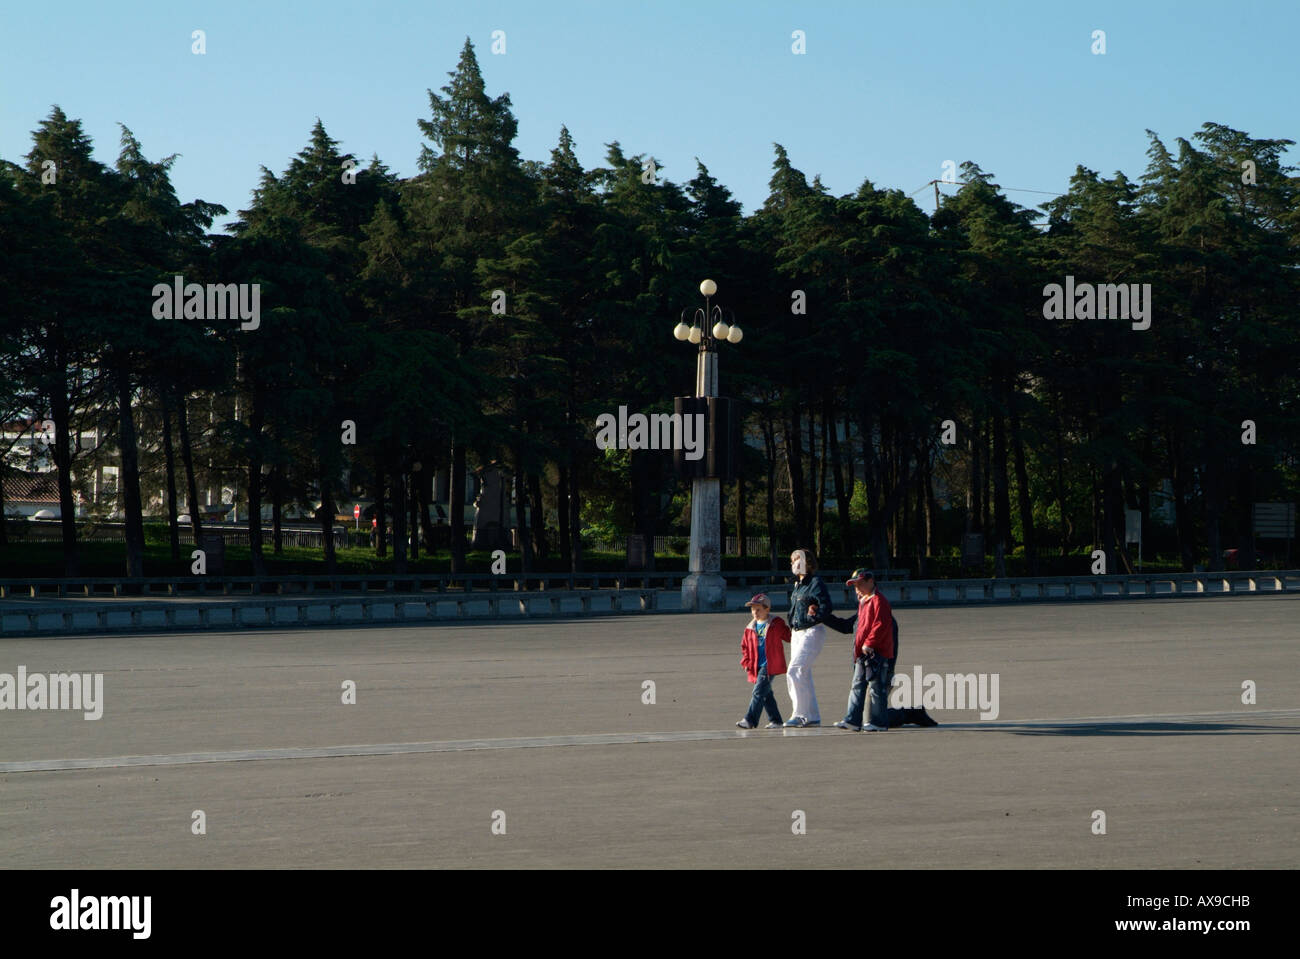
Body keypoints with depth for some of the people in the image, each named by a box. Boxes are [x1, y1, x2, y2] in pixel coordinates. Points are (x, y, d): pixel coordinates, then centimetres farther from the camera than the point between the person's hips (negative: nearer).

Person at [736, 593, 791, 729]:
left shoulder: (776, 624, -2)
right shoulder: (750, 628, 11)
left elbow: (789, 636, 4)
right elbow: (745, 645, 20)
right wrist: (746, 662, 12)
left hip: (770, 665, -6)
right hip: (757, 666, 6)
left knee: (759, 692, -13)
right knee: (766, 694, 10)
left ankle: (750, 720, -16)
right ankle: (775, 720, 19)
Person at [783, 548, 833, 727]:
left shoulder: (815, 583, -11)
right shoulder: (798, 584, 16)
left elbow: (826, 607, -19)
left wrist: (812, 618, -23)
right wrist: (792, 622, 9)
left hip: (812, 632, -10)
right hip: (797, 632, 10)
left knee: (794, 672, -16)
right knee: (803, 675, 11)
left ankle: (800, 714, -13)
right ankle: (812, 716, 17)